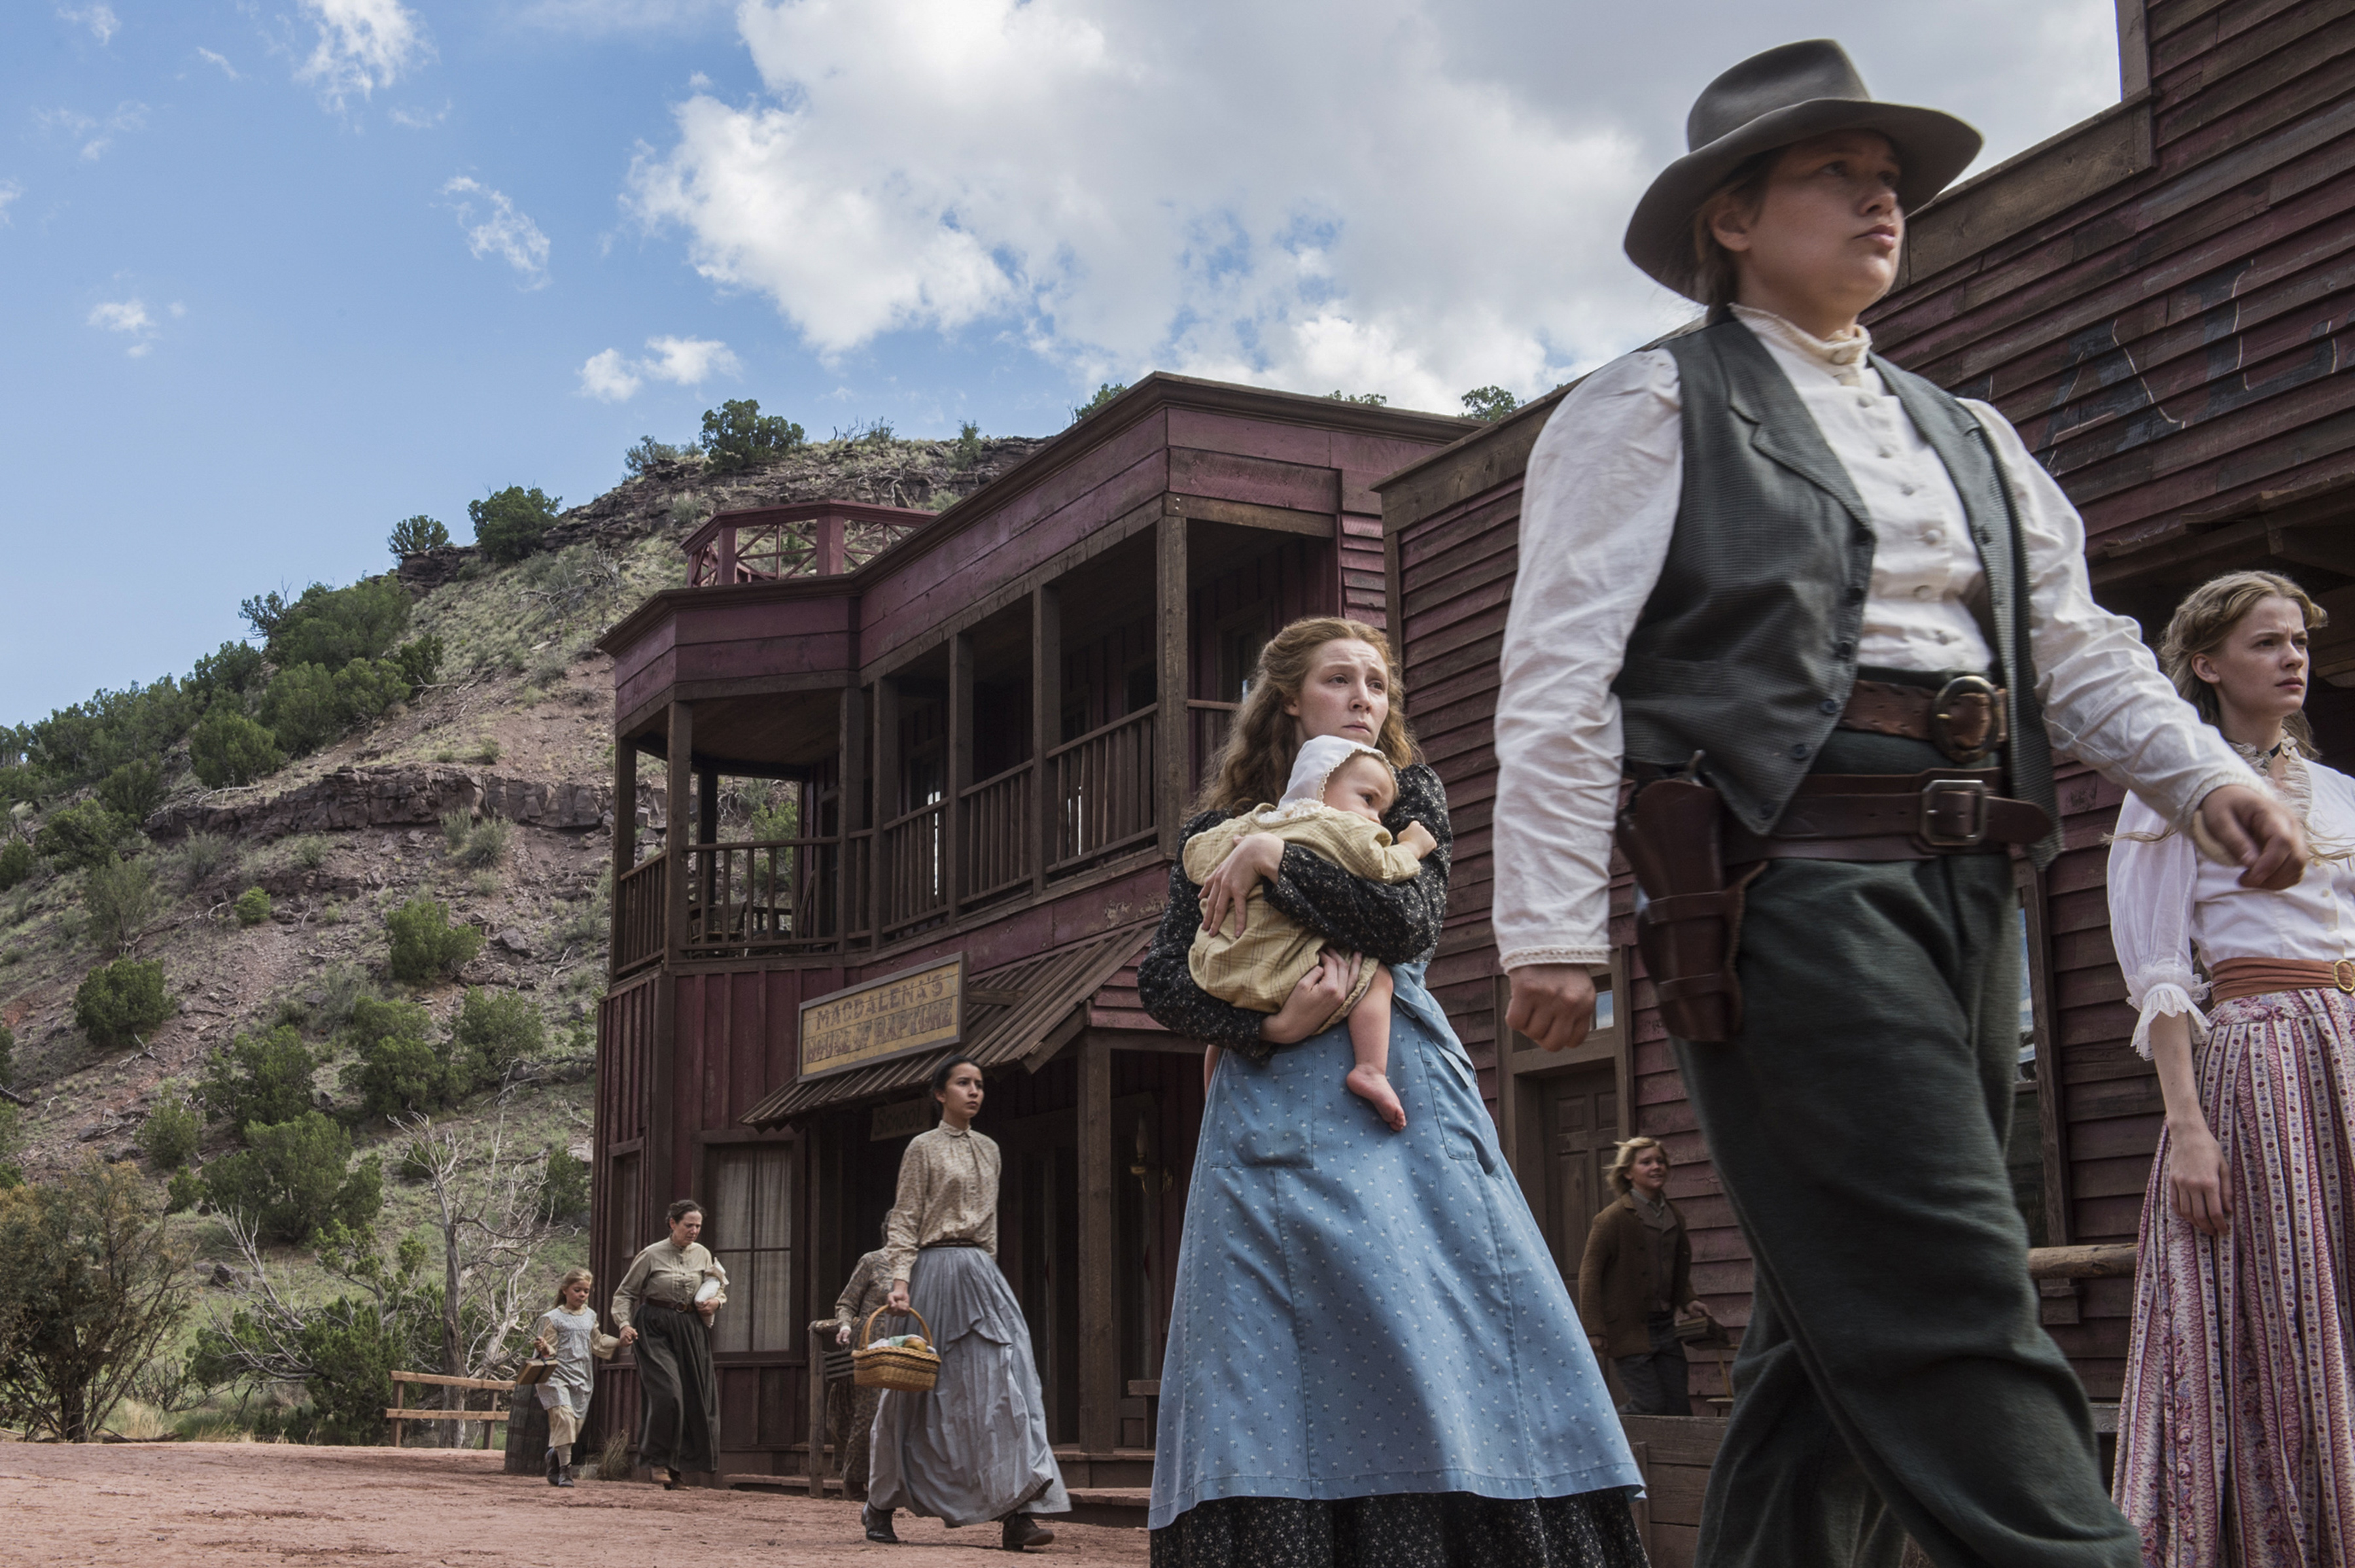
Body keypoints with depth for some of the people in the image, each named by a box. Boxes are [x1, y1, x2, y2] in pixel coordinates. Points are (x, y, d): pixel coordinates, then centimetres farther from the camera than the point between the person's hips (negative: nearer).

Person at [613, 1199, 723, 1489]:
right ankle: (658, 1460, -5)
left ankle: (679, 1463, 15)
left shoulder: (703, 1254, 9)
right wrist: (625, 1325, -14)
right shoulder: (652, 1256, -5)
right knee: (667, 1392, -18)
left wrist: (715, 1303, 0)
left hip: (691, 1330, 5)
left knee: (695, 1396, 2)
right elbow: (624, 1292, 0)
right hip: (656, 1329, -5)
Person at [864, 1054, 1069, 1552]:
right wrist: (899, 1279, -16)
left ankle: (1017, 1512, -18)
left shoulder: (988, 1150, 16)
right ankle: (880, 1508, 19)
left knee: (1004, 1379, -11)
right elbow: (904, 1221, -4)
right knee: (925, 1389, 2)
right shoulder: (924, 1148, 0)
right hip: (937, 1270, -5)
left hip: (981, 1271, 5)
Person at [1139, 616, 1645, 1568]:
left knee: (1428, 1344, -9)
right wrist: (1269, 1025, -10)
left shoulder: (1407, 797, 15)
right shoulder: (1222, 827, 15)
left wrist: (1272, 861, -7)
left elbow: (1409, 922, -4)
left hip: (1404, 1096, 0)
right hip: (1274, 1112, 0)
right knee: (1275, 1372, -9)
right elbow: (1163, 980, 6)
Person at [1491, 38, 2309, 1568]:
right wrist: (1553, 924, -13)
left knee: (1849, 1320, 8)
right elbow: (1561, 678, -4)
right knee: (1949, 1304, -14)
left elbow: (2077, 645, 23)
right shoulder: (1651, 409, 4)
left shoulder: (1968, 440, 26)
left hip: (1963, 883, 7)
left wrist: (2206, 774, 4)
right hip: (1788, 879, -7)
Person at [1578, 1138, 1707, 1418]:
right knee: (1650, 1406, -10)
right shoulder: (1613, 1218, -9)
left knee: (1679, 1409, 3)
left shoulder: (1675, 1216, 12)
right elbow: (1589, 1273, -9)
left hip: (1664, 1326, 7)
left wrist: (1687, 1301, 8)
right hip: (1629, 1329, -7)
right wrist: (1594, 1329, -14)